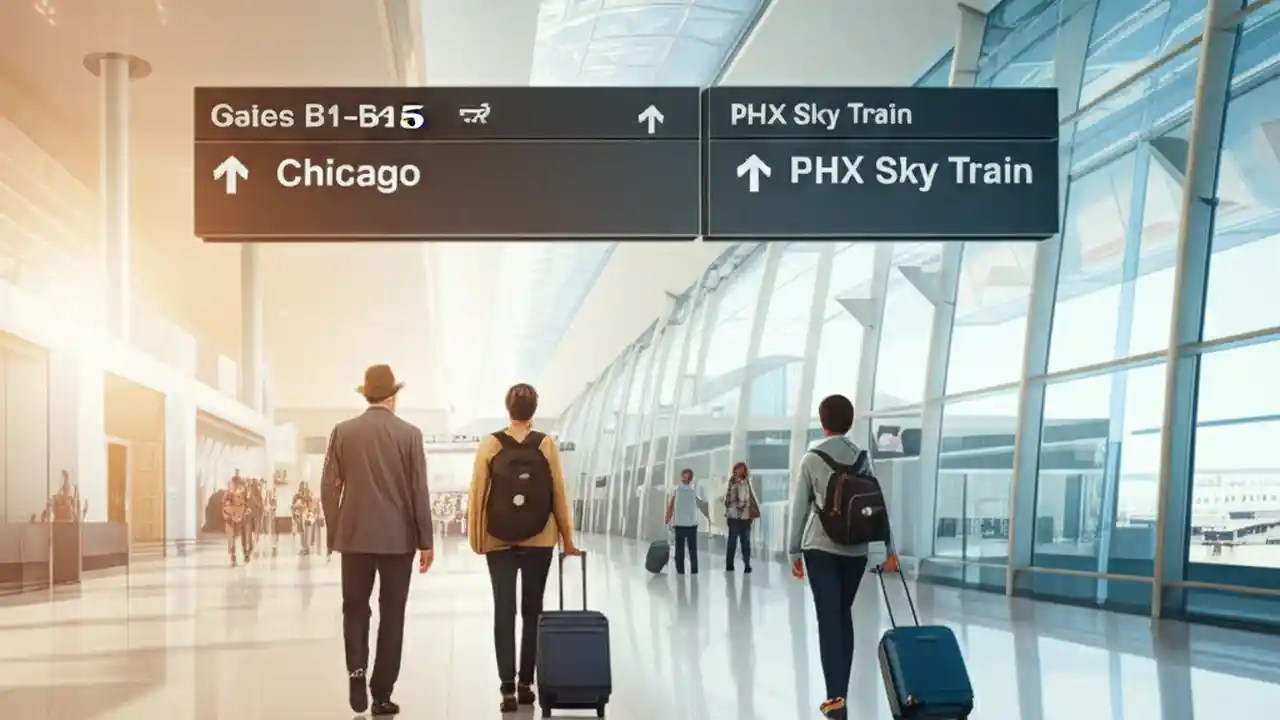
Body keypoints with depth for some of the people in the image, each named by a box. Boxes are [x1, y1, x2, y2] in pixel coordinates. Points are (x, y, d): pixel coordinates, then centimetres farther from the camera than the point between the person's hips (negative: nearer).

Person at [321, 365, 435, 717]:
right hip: (398, 537, -1)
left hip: (356, 535, 1)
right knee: (392, 614, 6)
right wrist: (426, 541, 1)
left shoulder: (343, 431, 0)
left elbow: (329, 487, 0)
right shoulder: (409, 434, -4)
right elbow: (419, 491, -5)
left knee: (355, 608, 14)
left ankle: (356, 670, -8)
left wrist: (334, 533, 10)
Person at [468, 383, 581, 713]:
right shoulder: (546, 444, -3)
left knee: (504, 611, 1)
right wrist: (567, 538, 9)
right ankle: (526, 684, 13)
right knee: (532, 610, 10)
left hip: (499, 540, 0)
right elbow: (559, 494, 0)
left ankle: (508, 687, -7)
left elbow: (477, 493, -3)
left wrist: (475, 537, 6)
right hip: (539, 539, 0)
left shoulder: (490, 444, -3)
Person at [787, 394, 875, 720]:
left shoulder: (812, 458, 0)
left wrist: (794, 551, 6)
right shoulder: (862, 457, 6)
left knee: (828, 619, -5)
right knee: (844, 615, 16)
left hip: (821, 547, -3)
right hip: (855, 548, 3)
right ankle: (840, 690, 22)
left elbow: (799, 507, 0)